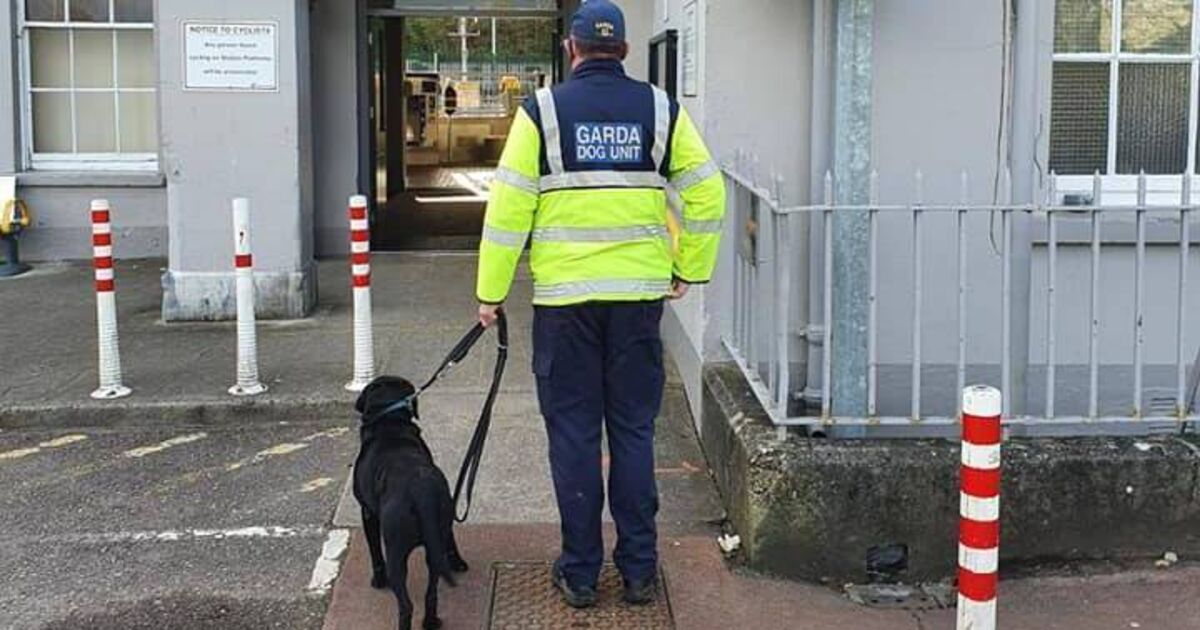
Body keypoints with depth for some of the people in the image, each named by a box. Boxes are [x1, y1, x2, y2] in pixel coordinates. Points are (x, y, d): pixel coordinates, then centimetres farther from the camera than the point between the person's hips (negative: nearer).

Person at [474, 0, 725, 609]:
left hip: (564, 296, -2)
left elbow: (508, 206, -5)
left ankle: (580, 573, 14)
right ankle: (639, 570, 17)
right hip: (640, 295, 2)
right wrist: (690, 269, 12)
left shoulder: (542, 111, -2)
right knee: (634, 431, 11)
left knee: (574, 433, 7)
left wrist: (491, 291, 1)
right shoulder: (660, 109, 4)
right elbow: (707, 191, 3)